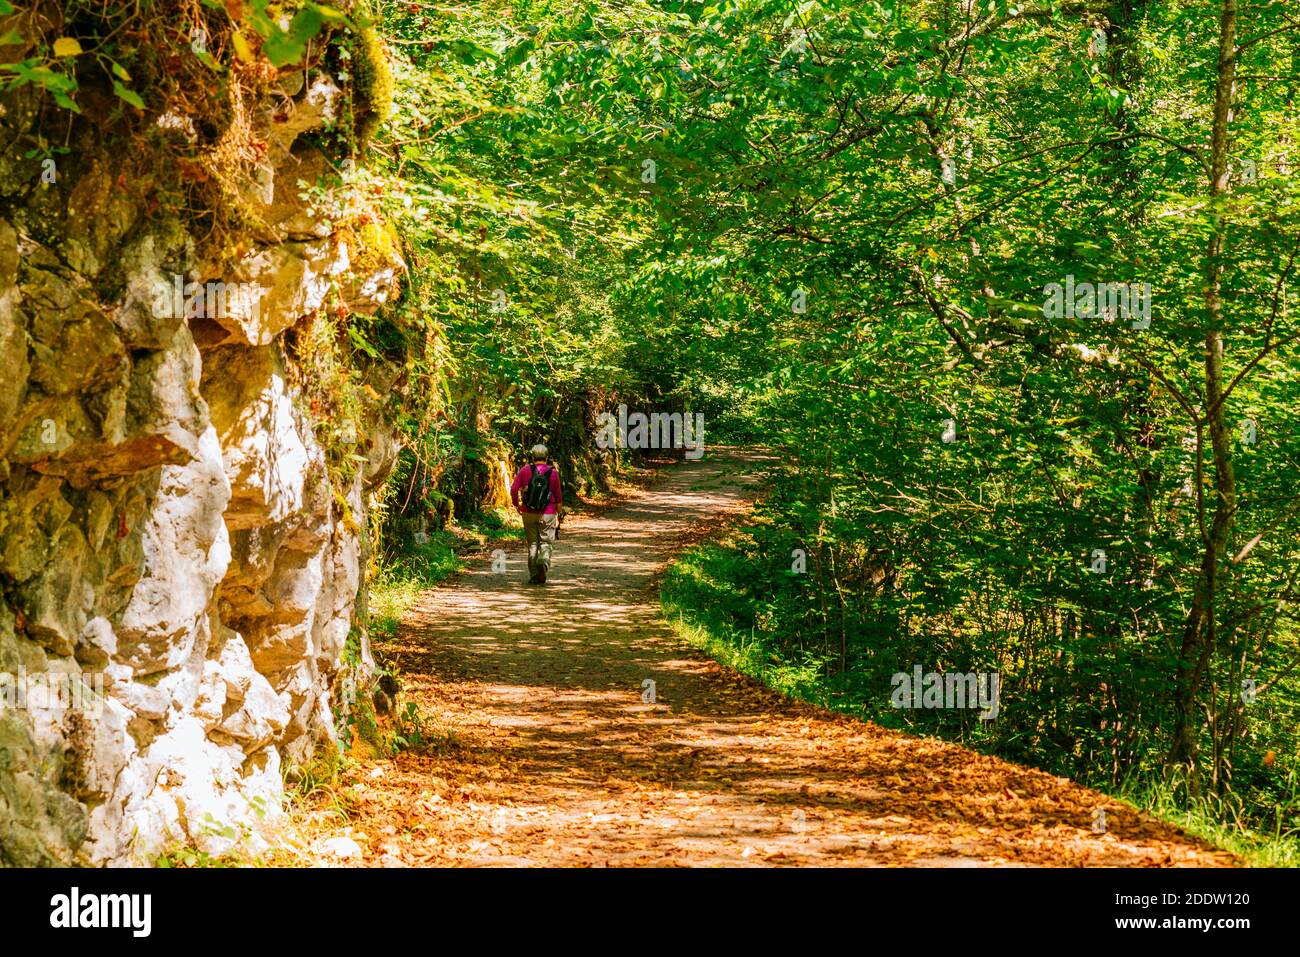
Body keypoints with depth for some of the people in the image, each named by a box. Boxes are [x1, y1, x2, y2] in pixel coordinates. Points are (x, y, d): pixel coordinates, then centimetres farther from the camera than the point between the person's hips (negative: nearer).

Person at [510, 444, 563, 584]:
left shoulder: (525, 470, -2)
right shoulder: (553, 472, -3)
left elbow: (514, 489, -5)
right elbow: (558, 494, 1)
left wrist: (517, 505, 10)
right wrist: (560, 512, 12)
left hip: (528, 513, 1)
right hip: (547, 514, -1)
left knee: (532, 543, 10)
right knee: (545, 542, 5)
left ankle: (534, 576, 10)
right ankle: (544, 562, -27)